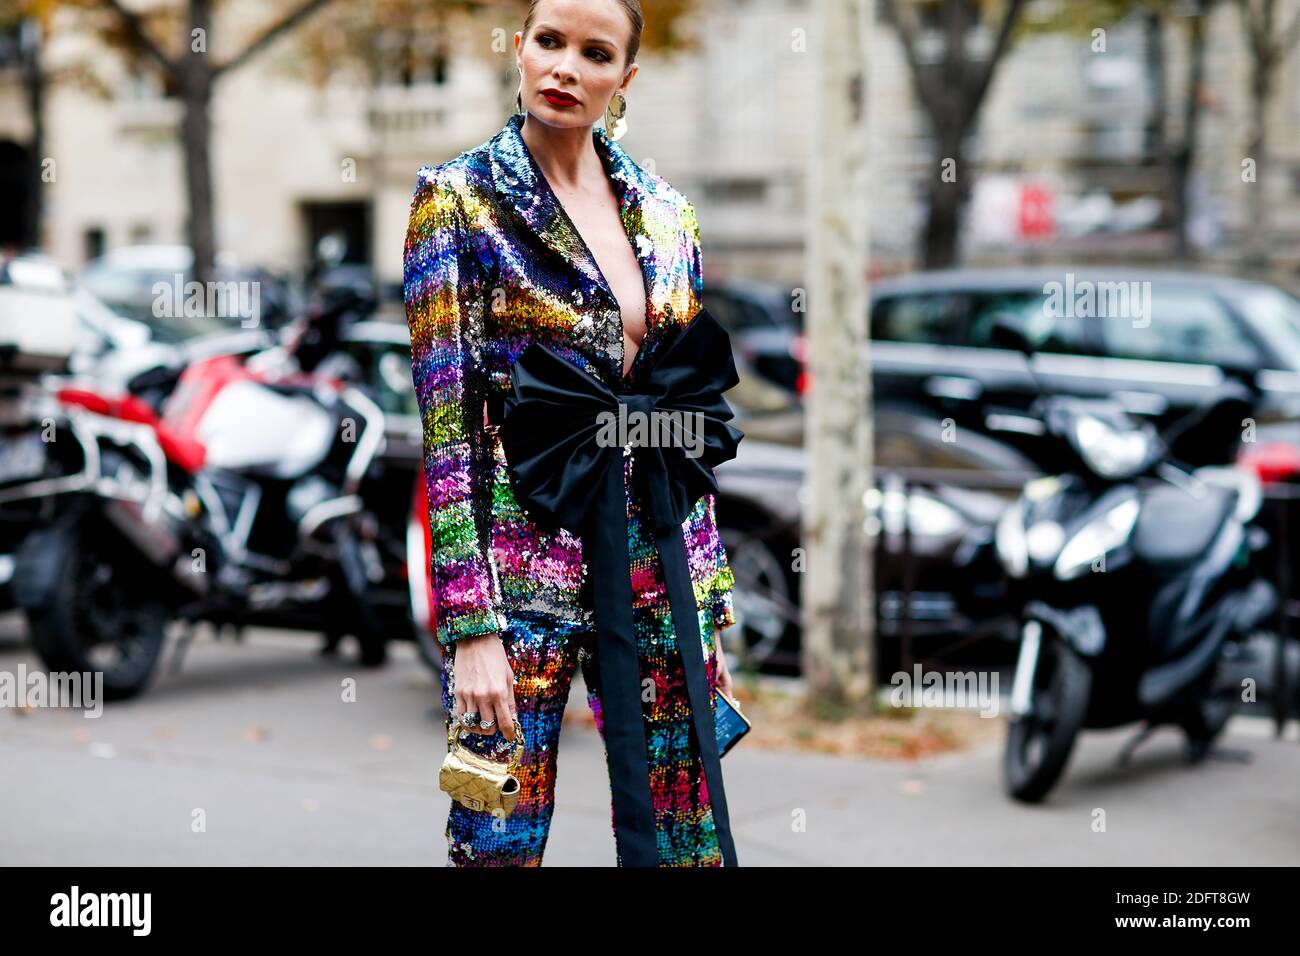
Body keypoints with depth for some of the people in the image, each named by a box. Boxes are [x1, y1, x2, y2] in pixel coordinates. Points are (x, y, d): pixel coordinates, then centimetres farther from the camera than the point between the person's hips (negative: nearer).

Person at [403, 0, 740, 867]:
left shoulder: (666, 212, 10)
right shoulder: (460, 199, -4)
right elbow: (446, 419, -10)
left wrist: (715, 595, 11)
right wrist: (472, 624, -16)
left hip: (660, 563, 4)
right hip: (522, 561, -4)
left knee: (688, 841, 6)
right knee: (500, 842, 0)